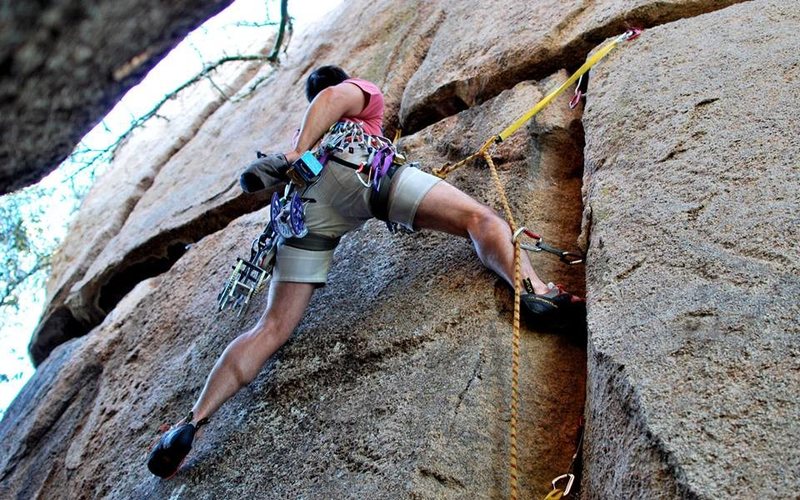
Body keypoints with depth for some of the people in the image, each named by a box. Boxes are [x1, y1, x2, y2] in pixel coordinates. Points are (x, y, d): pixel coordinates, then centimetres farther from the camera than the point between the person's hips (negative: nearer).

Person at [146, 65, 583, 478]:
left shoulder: (312, 132, 45)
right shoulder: (364, 93, 32)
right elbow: (334, 97, 5)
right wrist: (298, 152, -5)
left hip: (307, 205, 5)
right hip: (359, 169, -4)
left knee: (274, 327, 4)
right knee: (478, 217, -6)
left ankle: (194, 420, -2)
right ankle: (532, 289, -33)